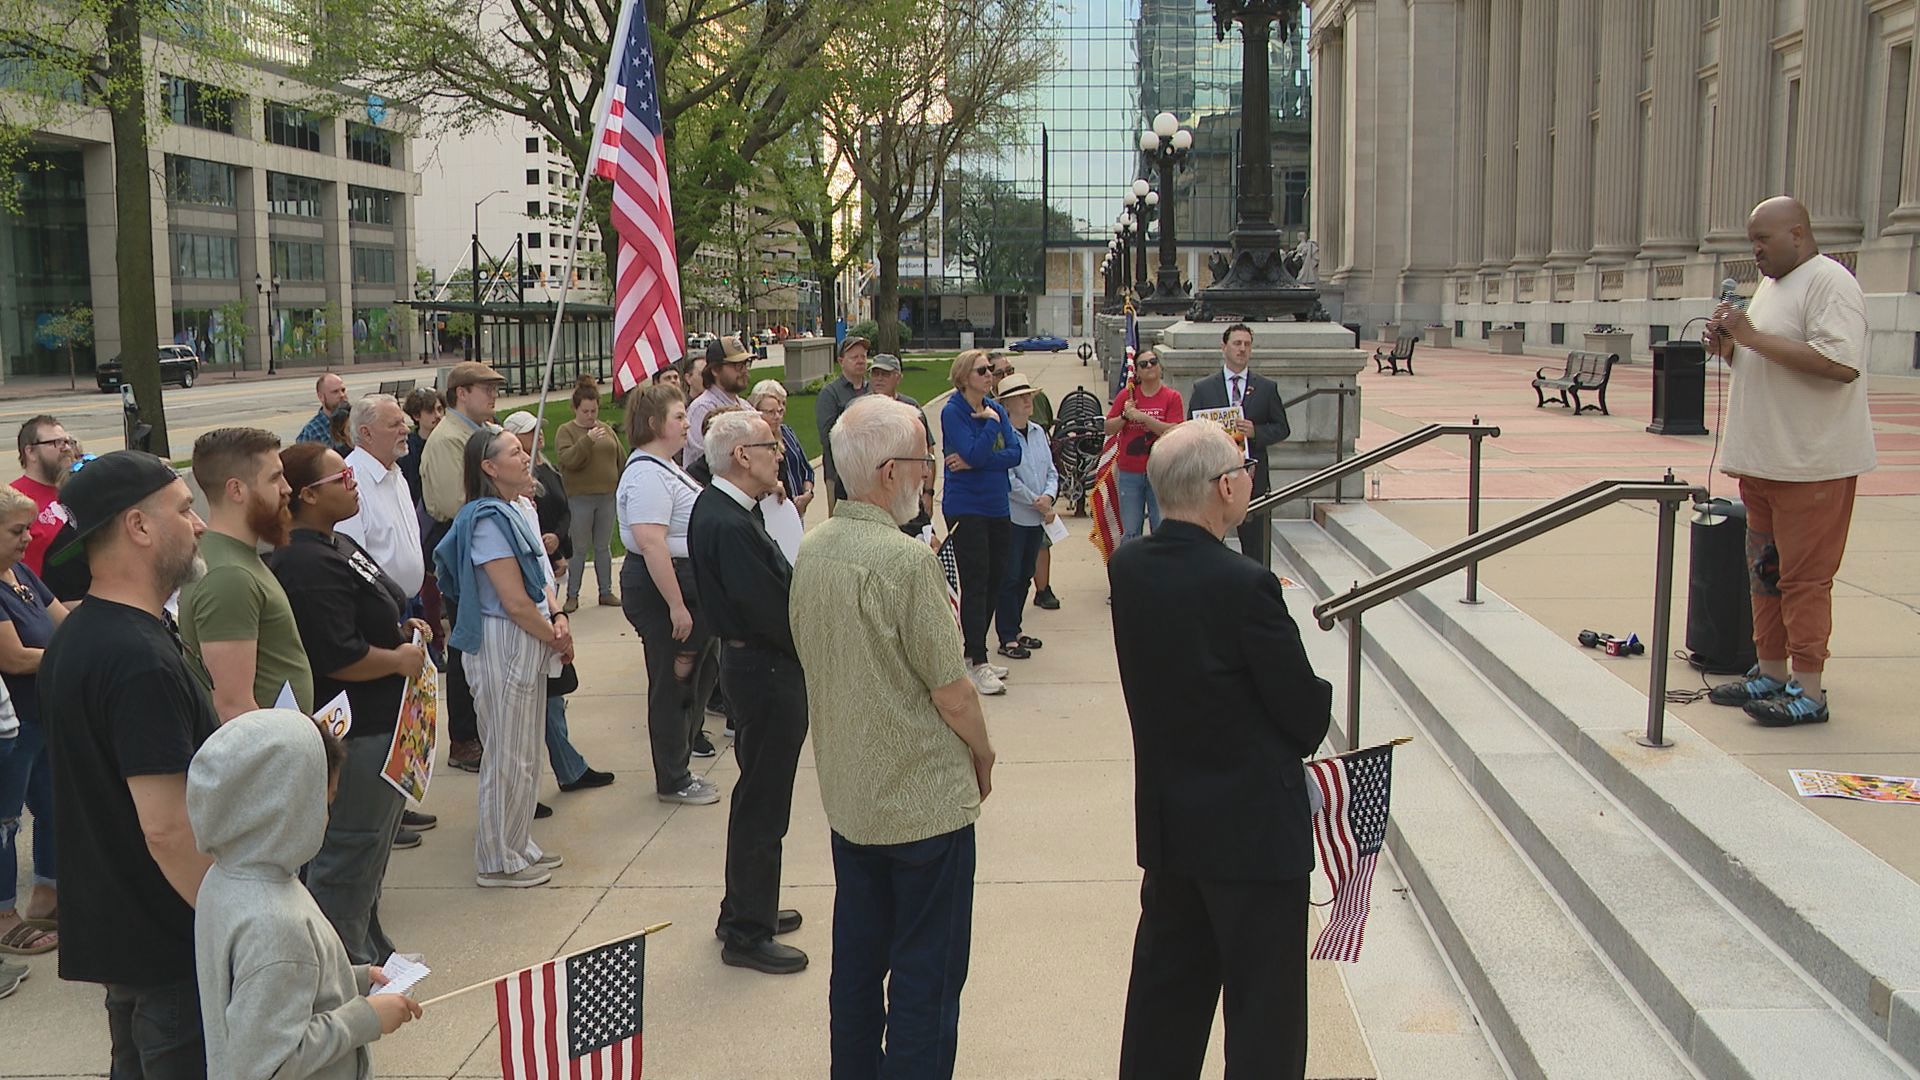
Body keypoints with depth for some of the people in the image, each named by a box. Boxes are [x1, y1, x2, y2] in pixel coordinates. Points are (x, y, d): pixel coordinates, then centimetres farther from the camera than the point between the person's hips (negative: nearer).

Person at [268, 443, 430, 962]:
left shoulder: (338, 544, 11)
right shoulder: (308, 565, -23)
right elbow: (338, 658, -29)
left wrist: (400, 630, 8)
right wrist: (399, 659, -15)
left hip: (376, 724, 11)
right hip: (355, 733, -11)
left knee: (370, 845, 22)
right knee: (348, 851, 0)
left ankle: (370, 948, 36)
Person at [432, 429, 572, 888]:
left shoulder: (507, 513, 12)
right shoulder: (488, 519, -18)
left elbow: (537, 580, 15)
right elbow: (515, 601, -21)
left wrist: (558, 615, -4)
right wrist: (557, 640, -10)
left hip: (527, 644, 10)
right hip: (506, 644, -10)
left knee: (522, 752, 18)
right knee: (509, 756, 0)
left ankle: (518, 846, 30)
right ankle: (499, 862, 11)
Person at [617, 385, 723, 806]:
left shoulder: (663, 466, 14)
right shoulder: (647, 474, -20)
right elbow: (651, 543, -28)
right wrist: (676, 606, -28)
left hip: (683, 586, 11)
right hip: (660, 590, -10)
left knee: (696, 674, 20)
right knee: (672, 683, 1)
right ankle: (673, 782, 13)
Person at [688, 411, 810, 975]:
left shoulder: (720, 507, 7)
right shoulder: (729, 525, -26)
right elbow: (768, 612, -25)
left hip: (757, 663, 11)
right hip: (767, 672, -11)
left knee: (760, 796, 22)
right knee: (763, 802, 1)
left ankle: (747, 909, 37)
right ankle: (746, 934, 13)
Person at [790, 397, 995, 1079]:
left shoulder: (811, 549, 1)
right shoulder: (907, 561, -23)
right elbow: (950, 690, -19)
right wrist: (984, 755, -1)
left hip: (846, 793, 8)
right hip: (925, 797, -8)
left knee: (857, 958, 20)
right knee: (927, 972, 5)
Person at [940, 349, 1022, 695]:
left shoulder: (996, 409, 8)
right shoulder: (953, 411, -10)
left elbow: (1014, 454, -4)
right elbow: (974, 453, -22)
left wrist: (973, 462, -14)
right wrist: (991, 423, -14)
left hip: (996, 507, 7)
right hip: (966, 508, -7)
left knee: (995, 580, 10)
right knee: (975, 584, -7)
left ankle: (974, 654, 22)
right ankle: (977, 663, -3)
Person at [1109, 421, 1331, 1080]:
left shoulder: (1126, 567, -3)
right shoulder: (1243, 586, -25)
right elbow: (1306, 709, -15)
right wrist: (1296, 744, 7)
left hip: (1164, 821, 7)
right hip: (1253, 826, -7)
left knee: (1166, 983, 21)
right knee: (1265, 1009, 7)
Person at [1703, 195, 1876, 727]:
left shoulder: (1829, 283, -12)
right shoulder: (1772, 285, 18)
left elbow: (1841, 363, -25)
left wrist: (1754, 337, -22)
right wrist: (1730, 347, 7)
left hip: (1811, 464, -9)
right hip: (1763, 460, 9)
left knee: (1804, 577, -7)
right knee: (1766, 571, 13)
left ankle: (1808, 691, -3)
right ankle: (1772, 673, 21)